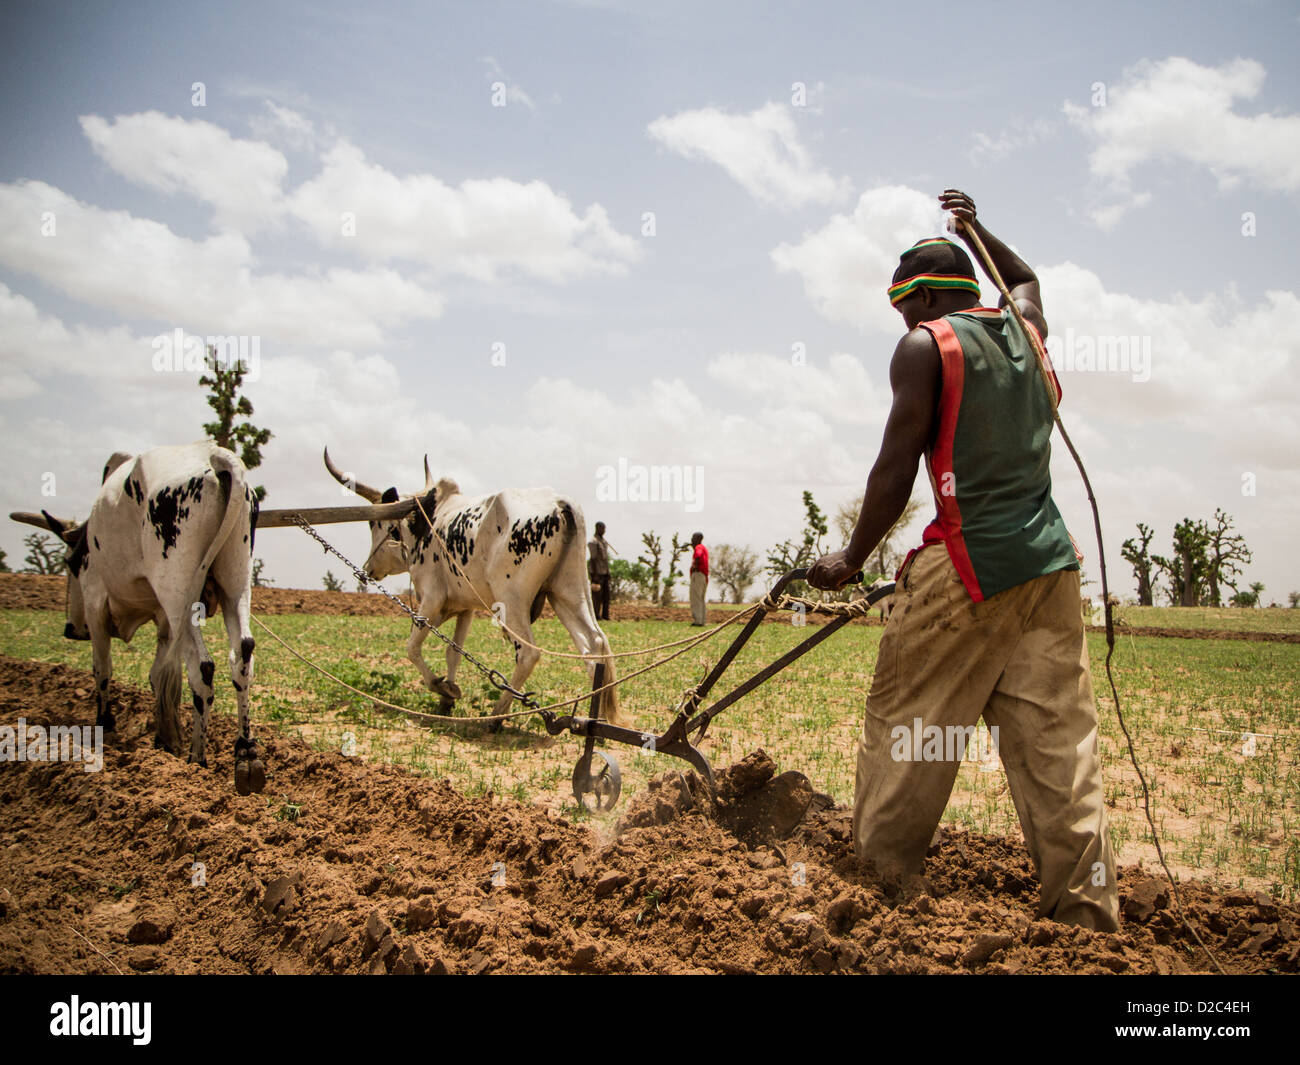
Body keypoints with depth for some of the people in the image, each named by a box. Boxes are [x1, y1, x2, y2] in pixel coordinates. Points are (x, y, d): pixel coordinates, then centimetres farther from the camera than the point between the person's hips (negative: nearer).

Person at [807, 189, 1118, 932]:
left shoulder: (926, 346, -5)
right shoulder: (1026, 328, 13)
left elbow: (897, 468, -7)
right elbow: (1025, 277, 39)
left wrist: (853, 559, 1)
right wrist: (975, 228, 41)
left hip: (967, 569, -6)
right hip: (1050, 562, 6)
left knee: (904, 728, 7)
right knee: (1060, 743, 5)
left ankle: (876, 884, 16)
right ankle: (1088, 912, 6)